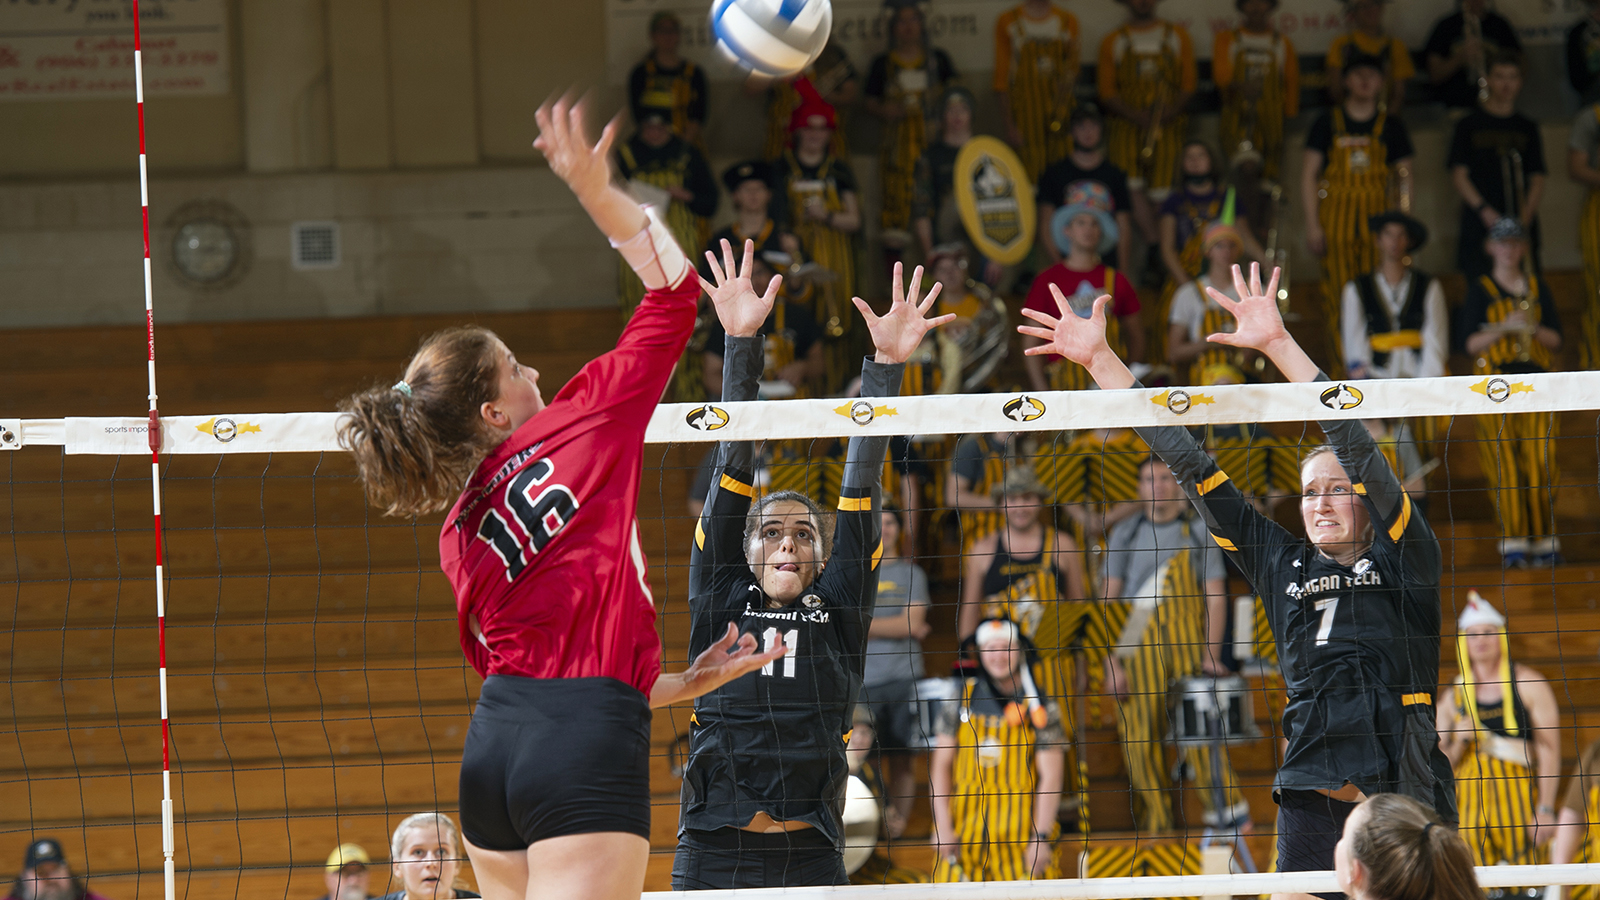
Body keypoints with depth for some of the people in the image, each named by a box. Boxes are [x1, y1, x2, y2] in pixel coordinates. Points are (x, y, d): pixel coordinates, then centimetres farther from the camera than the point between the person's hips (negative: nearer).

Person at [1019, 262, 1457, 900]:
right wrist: (1101, 361, 14)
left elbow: (1357, 447, -6)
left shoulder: (1403, 560, 5)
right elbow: (1193, 470, 15)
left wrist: (1278, 344, -13)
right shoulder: (1282, 565, 15)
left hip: (1406, 799, -3)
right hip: (1312, 795, 3)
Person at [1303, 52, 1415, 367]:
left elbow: (1405, 176, 12)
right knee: (1338, 290, -7)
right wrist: (1312, 224, -2)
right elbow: (1309, 173, 6)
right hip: (1337, 216, -1)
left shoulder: (1391, 126, 12)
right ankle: (1342, 362, -5)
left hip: (1377, 216, 1)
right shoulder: (1328, 123, 8)